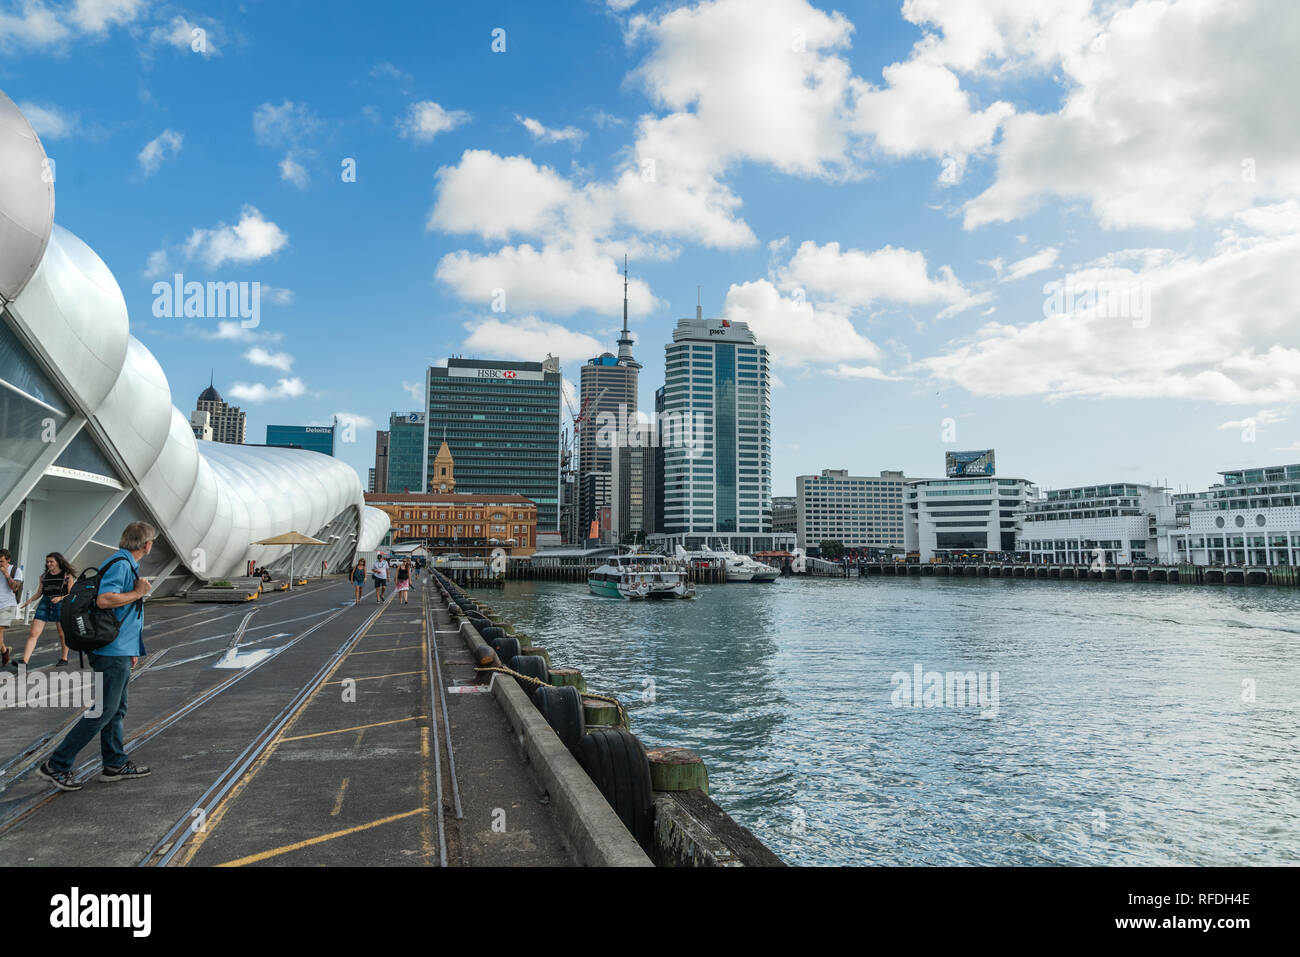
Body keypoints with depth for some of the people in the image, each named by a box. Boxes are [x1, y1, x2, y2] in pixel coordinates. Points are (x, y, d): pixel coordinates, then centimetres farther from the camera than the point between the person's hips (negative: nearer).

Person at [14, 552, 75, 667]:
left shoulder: (67, 576, 2)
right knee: (34, 633, -8)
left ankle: (64, 658, 21)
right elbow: (39, 593, 17)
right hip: (45, 603, 3)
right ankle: (24, 660, -13)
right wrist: (29, 600, -1)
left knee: (62, 634, 6)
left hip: (60, 605, -3)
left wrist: (60, 598, -17)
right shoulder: (44, 576, 13)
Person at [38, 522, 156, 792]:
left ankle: (115, 764, 22)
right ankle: (56, 765, 0)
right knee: (104, 710, -8)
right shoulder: (120, 564, -15)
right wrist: (138, 593, -16)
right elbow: (104, 599, -30)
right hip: (113, 651, -11)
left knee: (117, 709, 15)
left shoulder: (127, 564, 17)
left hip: (119, 650, 11)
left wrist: (132, 649, 25)